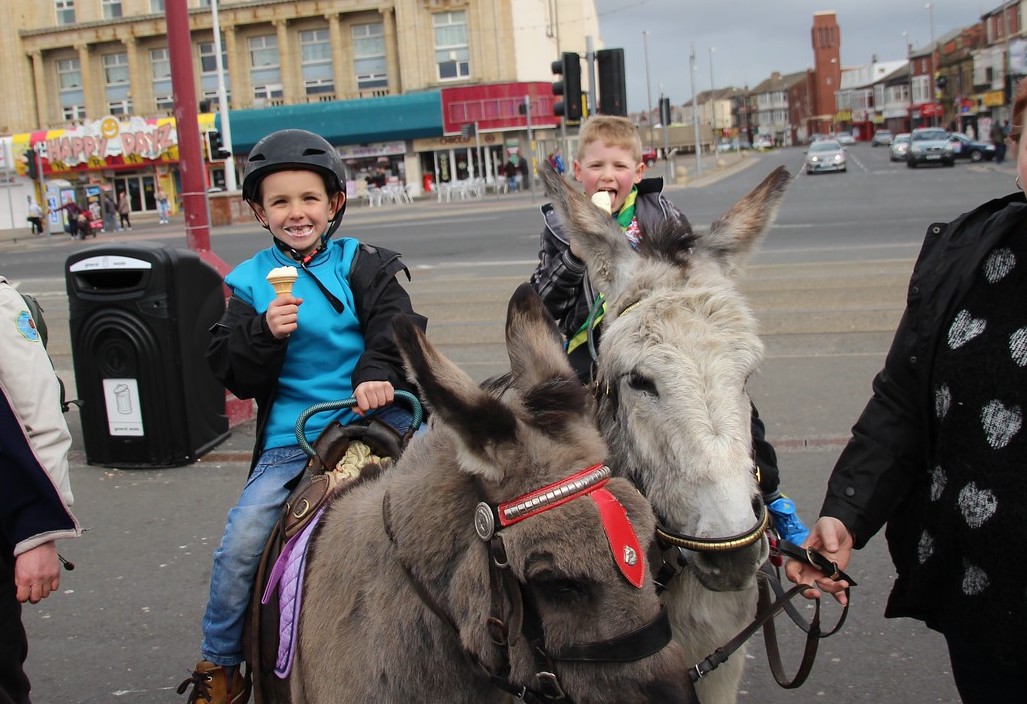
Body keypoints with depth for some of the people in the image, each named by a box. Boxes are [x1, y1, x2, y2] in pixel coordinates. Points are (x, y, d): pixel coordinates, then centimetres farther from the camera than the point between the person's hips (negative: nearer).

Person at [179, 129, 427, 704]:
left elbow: (396, 327, -8)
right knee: (241, 542, -9)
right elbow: (234, 375, 1)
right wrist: (265, 333, -18)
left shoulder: (364, 265, 5)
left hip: (375, 413, 0)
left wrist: (379, 372, -28)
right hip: (290, 434, 1)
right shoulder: (250, 282, 7)